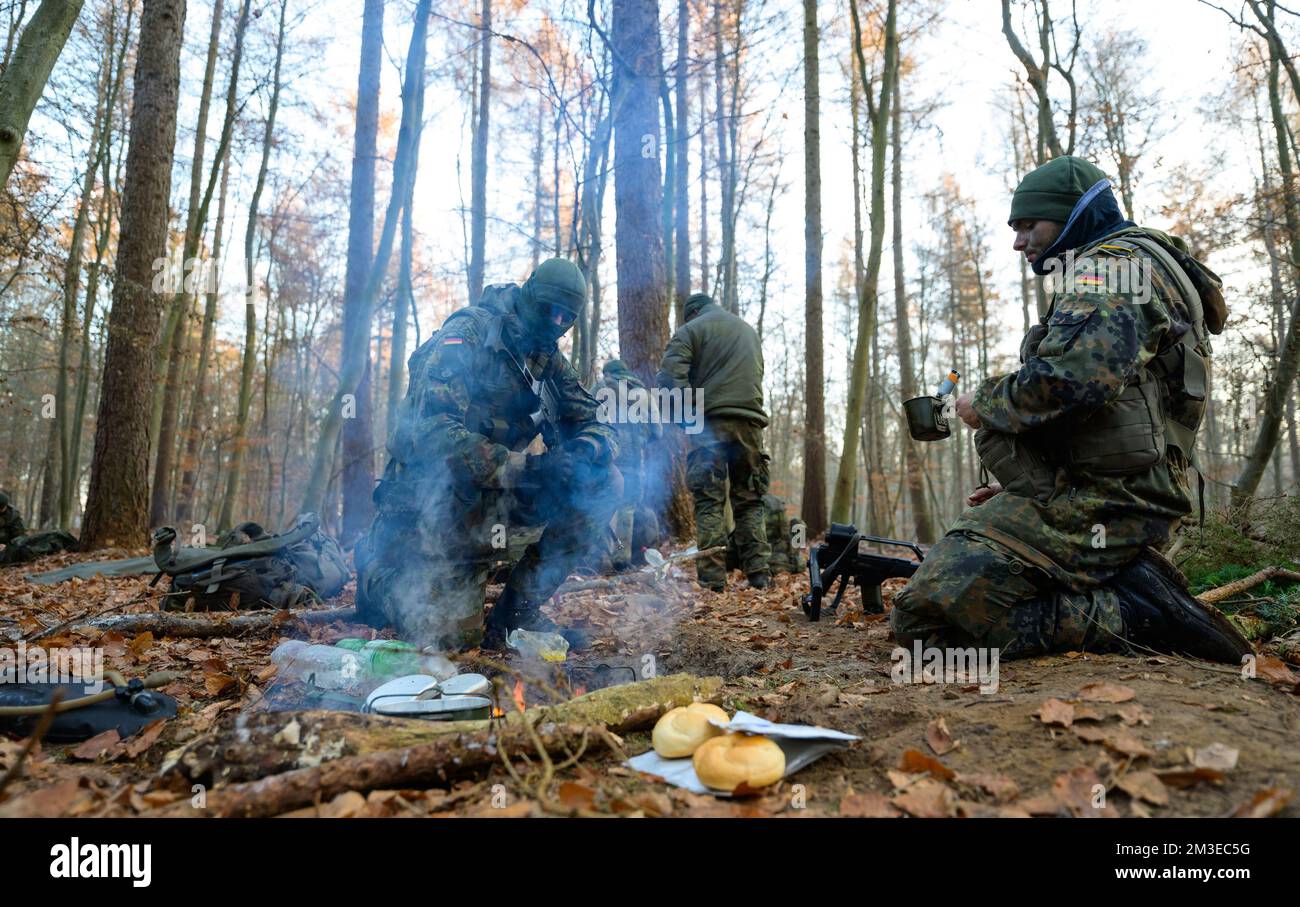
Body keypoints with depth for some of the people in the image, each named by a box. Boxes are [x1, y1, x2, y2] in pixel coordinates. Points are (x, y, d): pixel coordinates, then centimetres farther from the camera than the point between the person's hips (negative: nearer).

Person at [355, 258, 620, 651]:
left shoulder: (549, 360, 6)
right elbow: (433, 434, -28)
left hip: (497, 491, 7)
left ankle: (518, 608, -2)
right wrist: (524, 466, -36)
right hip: (431, 494, -6)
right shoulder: (466, 337, -16)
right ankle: (378, 570, 20)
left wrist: (587, 449, -20)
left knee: (603, 482, -9)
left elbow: (592, 423, 6)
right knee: (452, 634, -13)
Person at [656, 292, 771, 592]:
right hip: (750, 423, 5)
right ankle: (758, 573, 4)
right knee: (750, 501, 9)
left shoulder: (691, 329, 6)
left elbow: (669, 375, -8)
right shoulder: (749, 330, 26)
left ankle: (712, 578, -7)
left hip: (711, 422, -4)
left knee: (709, 502, -3)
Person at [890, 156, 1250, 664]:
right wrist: (1019, 491, 23)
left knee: (922, 616, -22)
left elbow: (1071, 377, -25)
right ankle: (1126, 584, 7)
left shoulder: (1112, 259, -4)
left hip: (1099, 503, -11)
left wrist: (984, 404, -6)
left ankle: (1129, 612, -15)